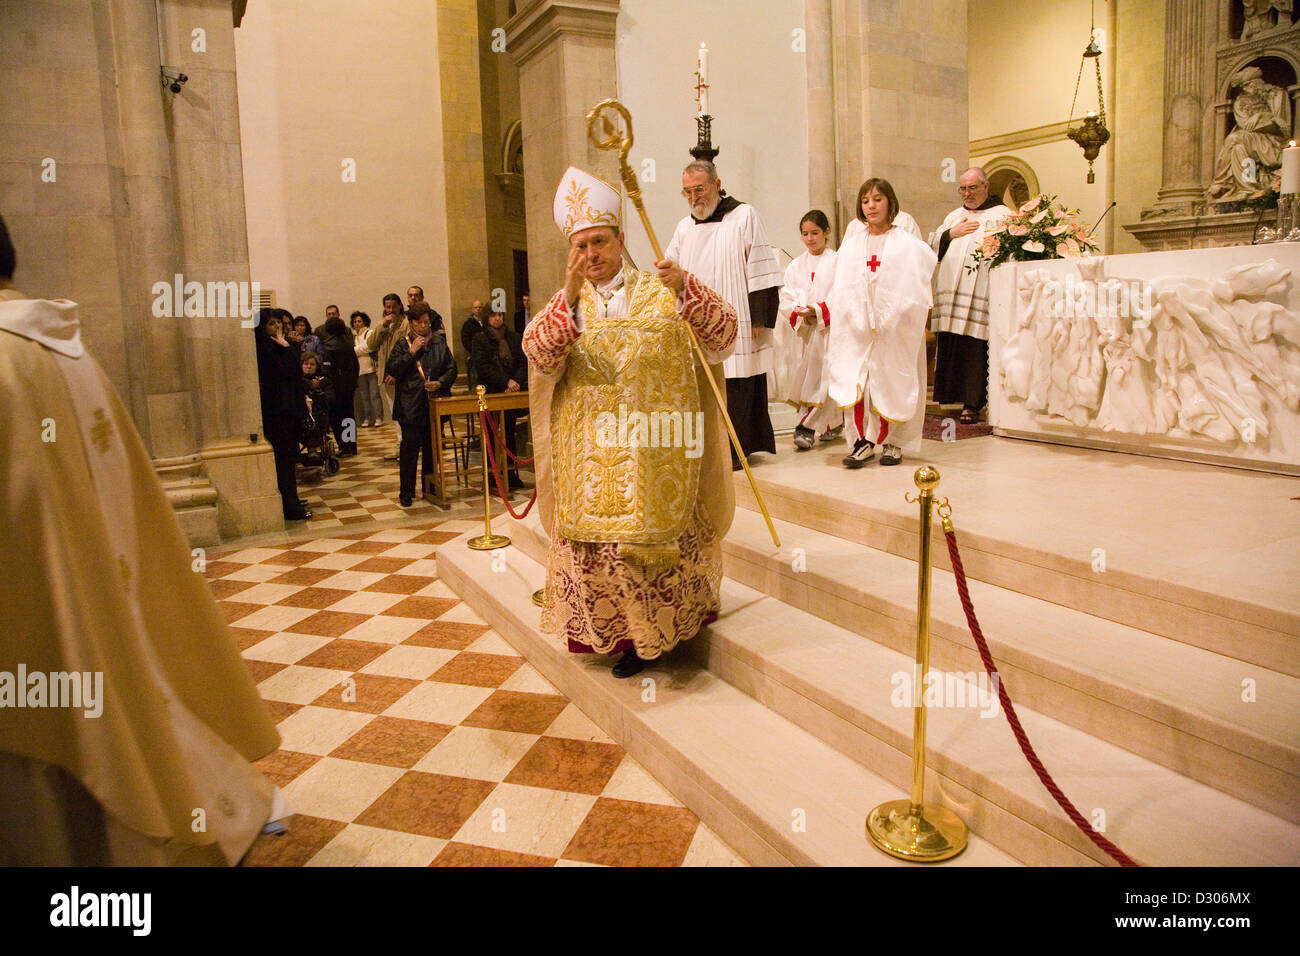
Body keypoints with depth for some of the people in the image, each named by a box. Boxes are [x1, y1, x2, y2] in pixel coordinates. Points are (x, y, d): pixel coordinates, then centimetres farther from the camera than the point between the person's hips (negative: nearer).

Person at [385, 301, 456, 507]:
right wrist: (411, 352, -13)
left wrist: (440, 383, -9)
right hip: (411, 405, -3)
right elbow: (392, 370, -6)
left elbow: (451, 368, 9)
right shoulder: (403, 344, 3)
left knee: (432, 447, 8)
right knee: (410, 447, -5)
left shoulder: (439, 343, 9)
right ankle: (406, 492, 2)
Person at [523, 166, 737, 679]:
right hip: (594, 458, 2)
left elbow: (722, 333, -9)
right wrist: (569, 298, -25)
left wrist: (687, 288, -26)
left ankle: (656, 629, 24)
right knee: (599, 540, 2)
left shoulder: (660, 293, 4)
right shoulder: (565, 304, 9)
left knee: (652, 536, 3)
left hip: (655, 452, -2)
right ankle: (624, 632, 22)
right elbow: (538, 351, -10)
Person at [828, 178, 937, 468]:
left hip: (895, 329, -2)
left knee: (891, 385, 0)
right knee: (856, 380, -8)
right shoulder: (850, 248, 13)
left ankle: (892, 443, 11)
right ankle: (863, 441, -4)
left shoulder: (908, 245, 3)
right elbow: (840, 292, 9)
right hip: (858, 331, 3)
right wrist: (856, 320, -5)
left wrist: (888, 319, -11)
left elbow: (914, 291, -2)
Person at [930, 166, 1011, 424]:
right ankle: (949, 398, 11)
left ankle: (971, 404, -4)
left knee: (975, 350, -8)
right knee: (949, 349, 3)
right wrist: (951, 234, 3)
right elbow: (932, 248, 18)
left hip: (980, 295, -5)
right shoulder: (953, 217, 24)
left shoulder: (1001, 215, 7)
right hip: (951, 294, 5)